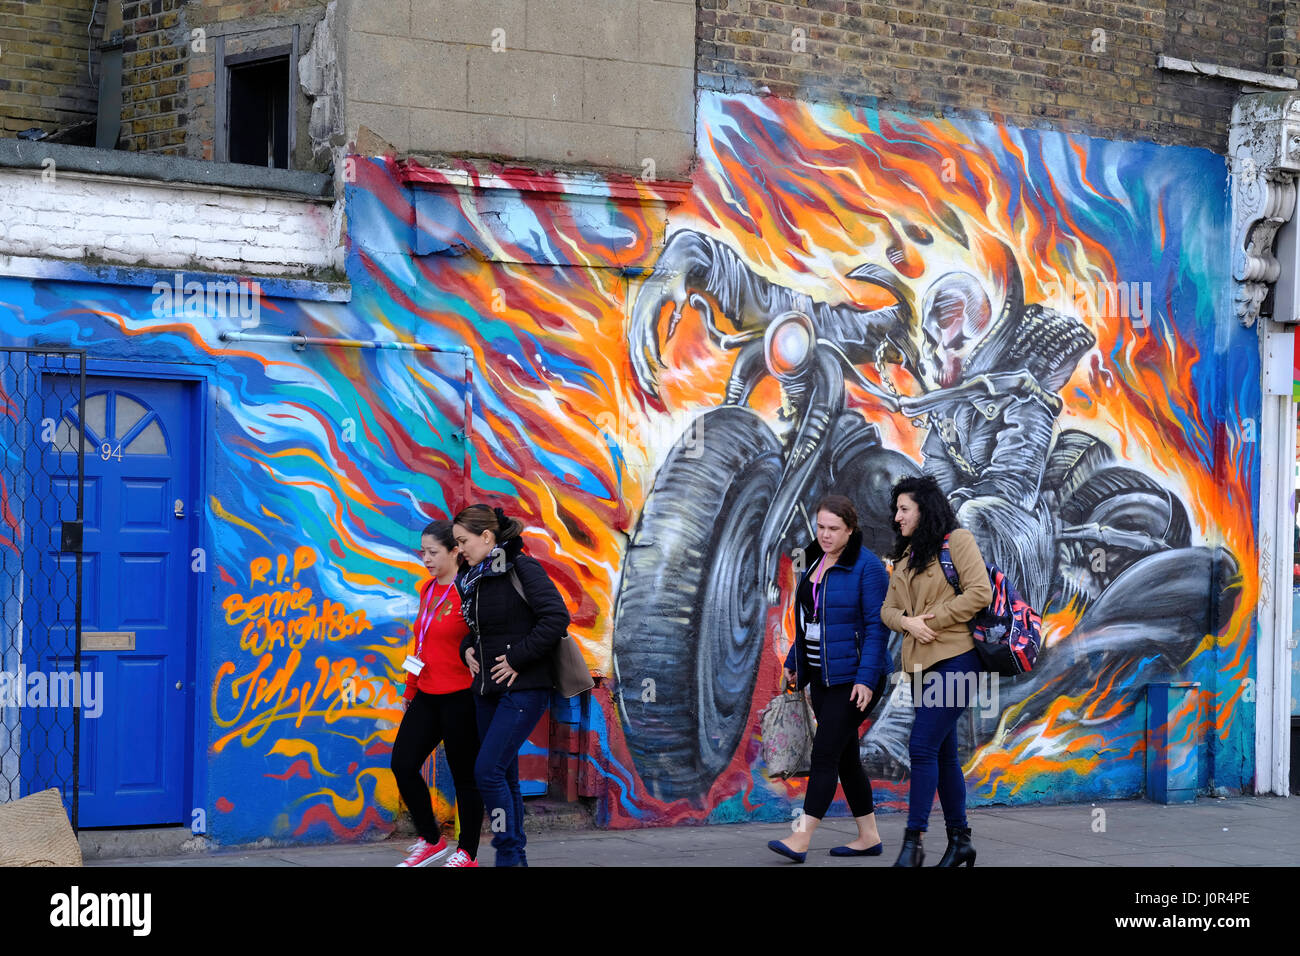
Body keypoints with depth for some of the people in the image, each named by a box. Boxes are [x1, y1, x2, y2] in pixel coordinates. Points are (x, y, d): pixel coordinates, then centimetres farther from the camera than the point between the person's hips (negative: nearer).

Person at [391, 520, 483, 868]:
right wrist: (410, 689, 23)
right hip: (427, 696, 8)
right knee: (403, 764, 5)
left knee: (464, 774, 2)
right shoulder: (428, 590, 12)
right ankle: (431, 840, 21)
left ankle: (467, 854, 15)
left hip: (460, 696, -8)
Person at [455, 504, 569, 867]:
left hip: (523, 689, -8)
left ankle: (508, 855, -4)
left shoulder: (522, 569, -12)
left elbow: (556, 617, -20)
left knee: (488, 770, -13)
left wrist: (516, 658, -18)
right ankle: (516, 858, 17)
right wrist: (467, 649, 5)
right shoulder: (471, 579, 12)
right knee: (504, 775, 10)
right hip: (487, 689, 8)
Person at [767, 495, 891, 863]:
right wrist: (794, 661, 17)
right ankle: (869, 837, 18)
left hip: (854, 677, -8)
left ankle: (800, 839, -15)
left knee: (825, 753, -12)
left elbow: (876, 627, -17)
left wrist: (866, 679, -22)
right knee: (844, 756, 10)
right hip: (823, 676, 8)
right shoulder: (815, 561, 11)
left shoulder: (867, 567, -14)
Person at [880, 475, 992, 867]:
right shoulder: (906, 555, 19)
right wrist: (907, 622, -5)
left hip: (954, 658, -8)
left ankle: (913, 840, -12)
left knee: (923, 746, -14)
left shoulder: (957, 540, -4)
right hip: (921, 662, 8)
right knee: (943, 752, 11)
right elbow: (887, 609, 18)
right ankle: (959, 841, 18)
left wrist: (933, 619, -12)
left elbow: (980, 593, -14)